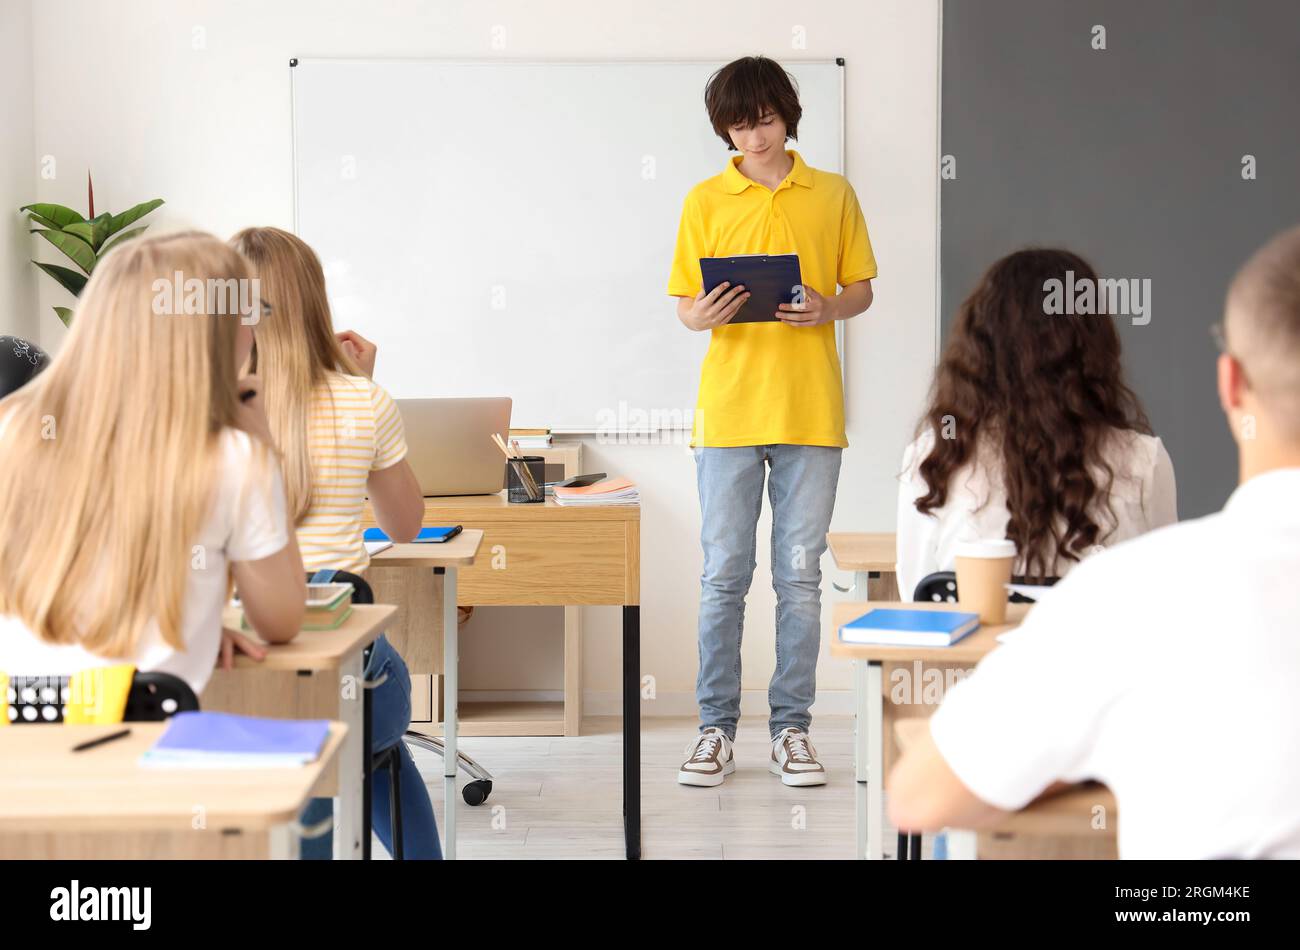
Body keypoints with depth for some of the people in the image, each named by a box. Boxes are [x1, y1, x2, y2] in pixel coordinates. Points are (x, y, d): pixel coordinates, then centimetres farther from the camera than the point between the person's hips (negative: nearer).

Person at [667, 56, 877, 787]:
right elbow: (684, 304, 7)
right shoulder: (706, 202, 6)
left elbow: (862, 289, 11)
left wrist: (828, 308, -11)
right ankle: (717, 727, 10)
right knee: (724, 574, 2)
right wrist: (701, 316, -16)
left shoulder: (833, 196, 7)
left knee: (801, 574, 4)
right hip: (729, 409, 0)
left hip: (811, 412, 0)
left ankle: (792, 727, 11)